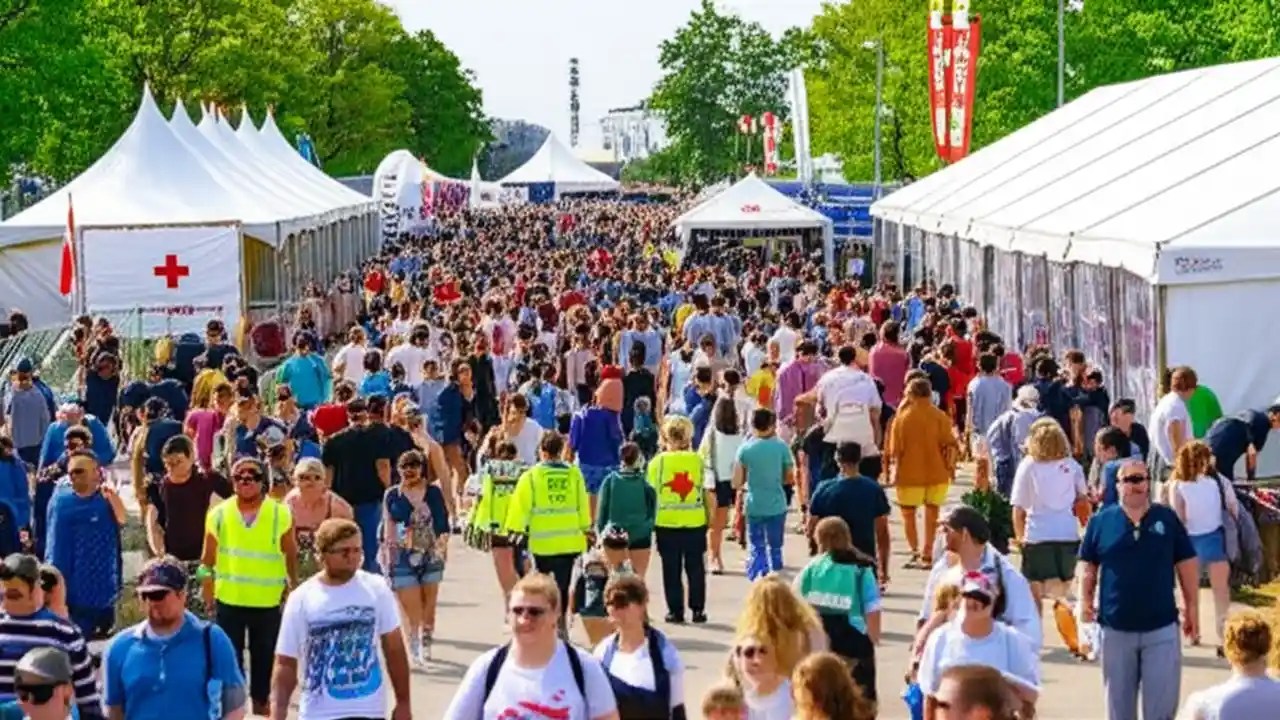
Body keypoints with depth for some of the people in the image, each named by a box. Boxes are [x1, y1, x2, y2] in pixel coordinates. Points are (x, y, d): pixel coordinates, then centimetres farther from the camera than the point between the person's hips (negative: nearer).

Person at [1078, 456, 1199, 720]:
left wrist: (1192, 606, 3)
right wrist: (1085, 599, -5)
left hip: (1161, 626, 0)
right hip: (1116, 627, 1)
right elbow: (1088, 565, 7)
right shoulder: (1101, 521, 0)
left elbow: (1186, 563, 5)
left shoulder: (1167, 518, 0)